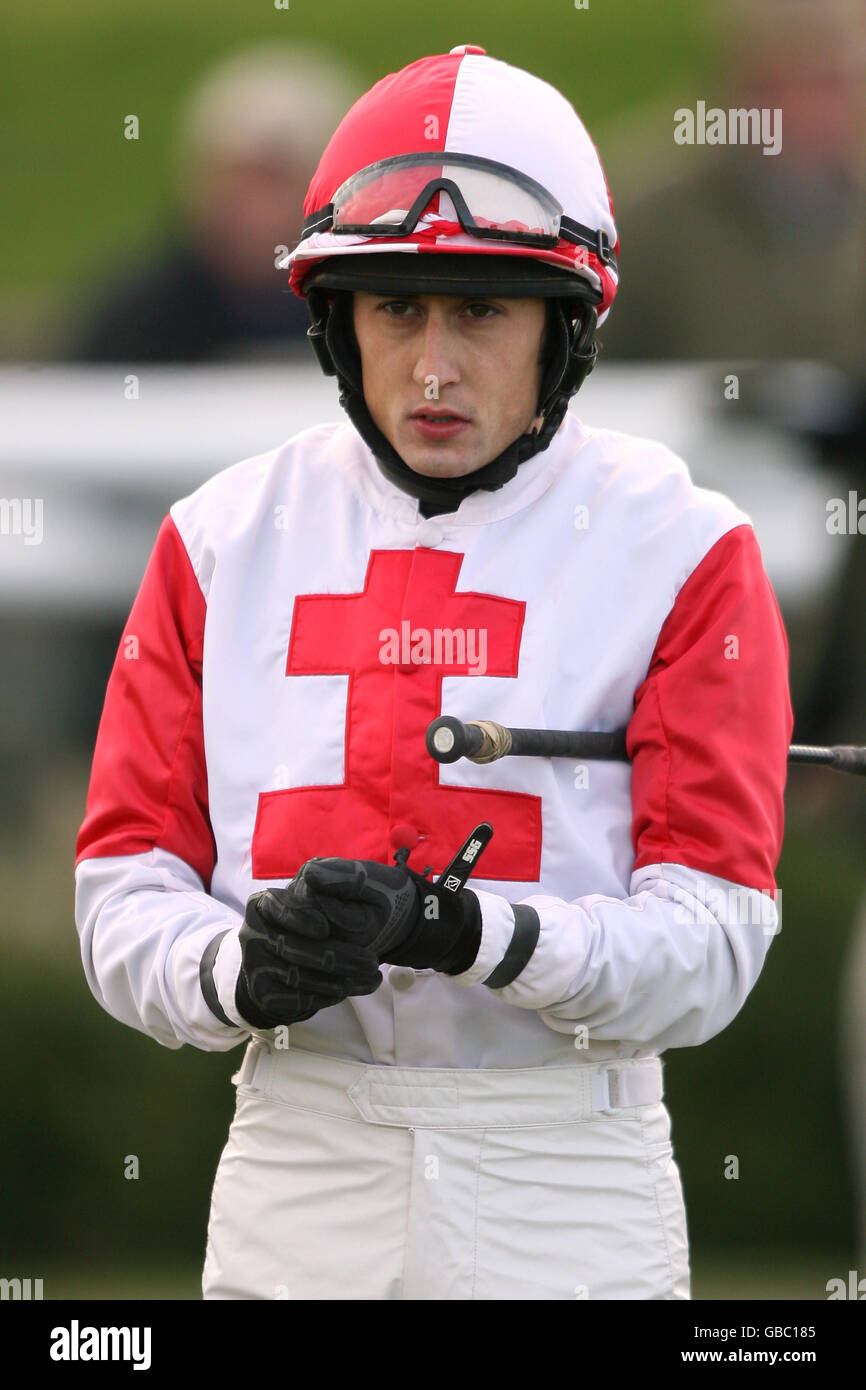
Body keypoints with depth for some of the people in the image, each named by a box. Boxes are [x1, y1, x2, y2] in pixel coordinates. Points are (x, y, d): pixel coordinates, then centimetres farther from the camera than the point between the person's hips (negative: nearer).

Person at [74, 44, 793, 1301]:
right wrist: (239, 971, -18)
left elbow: (709, 943, -9)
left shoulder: (681, 554, -3)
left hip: (569, 1193, -2)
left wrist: (462, 931, -25)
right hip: (297, 1168, 2)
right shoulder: (225, 541, 6)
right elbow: (125, 886, 4)